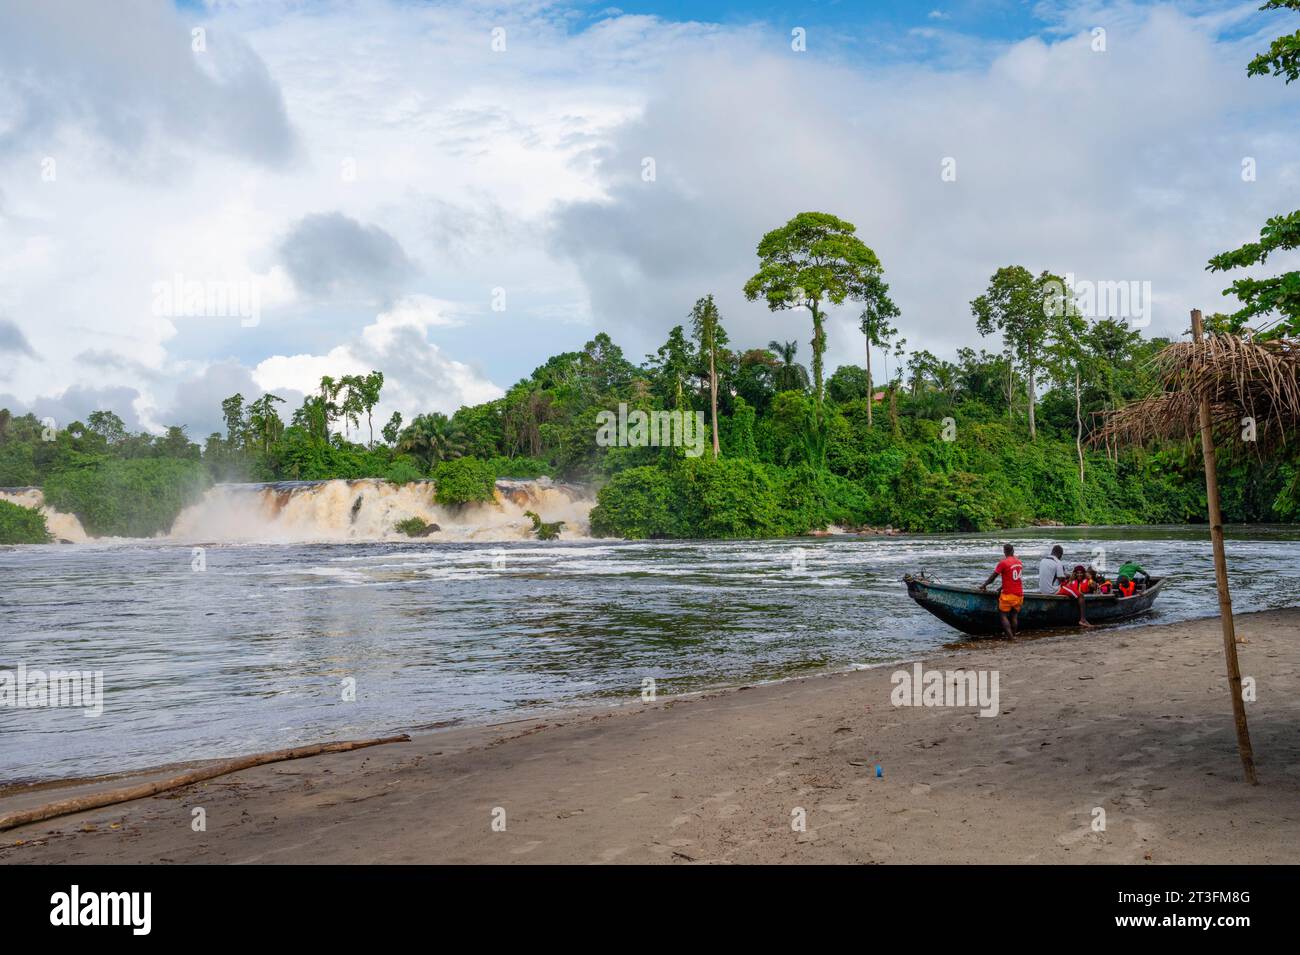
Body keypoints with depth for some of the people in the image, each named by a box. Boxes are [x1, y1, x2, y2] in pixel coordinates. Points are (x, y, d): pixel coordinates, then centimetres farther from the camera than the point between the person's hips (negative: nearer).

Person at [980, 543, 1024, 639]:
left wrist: (984, 585, 10)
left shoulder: (1003, 563, -12)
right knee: (1014, 616, 12)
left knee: (1003, 615, 1)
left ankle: (1010, 636, -12)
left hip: (1008, 595, -6)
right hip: (1019, 594, 6)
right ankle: (1013, 635, 10)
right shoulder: (1019, 562, 8)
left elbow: (993, 577, -5)